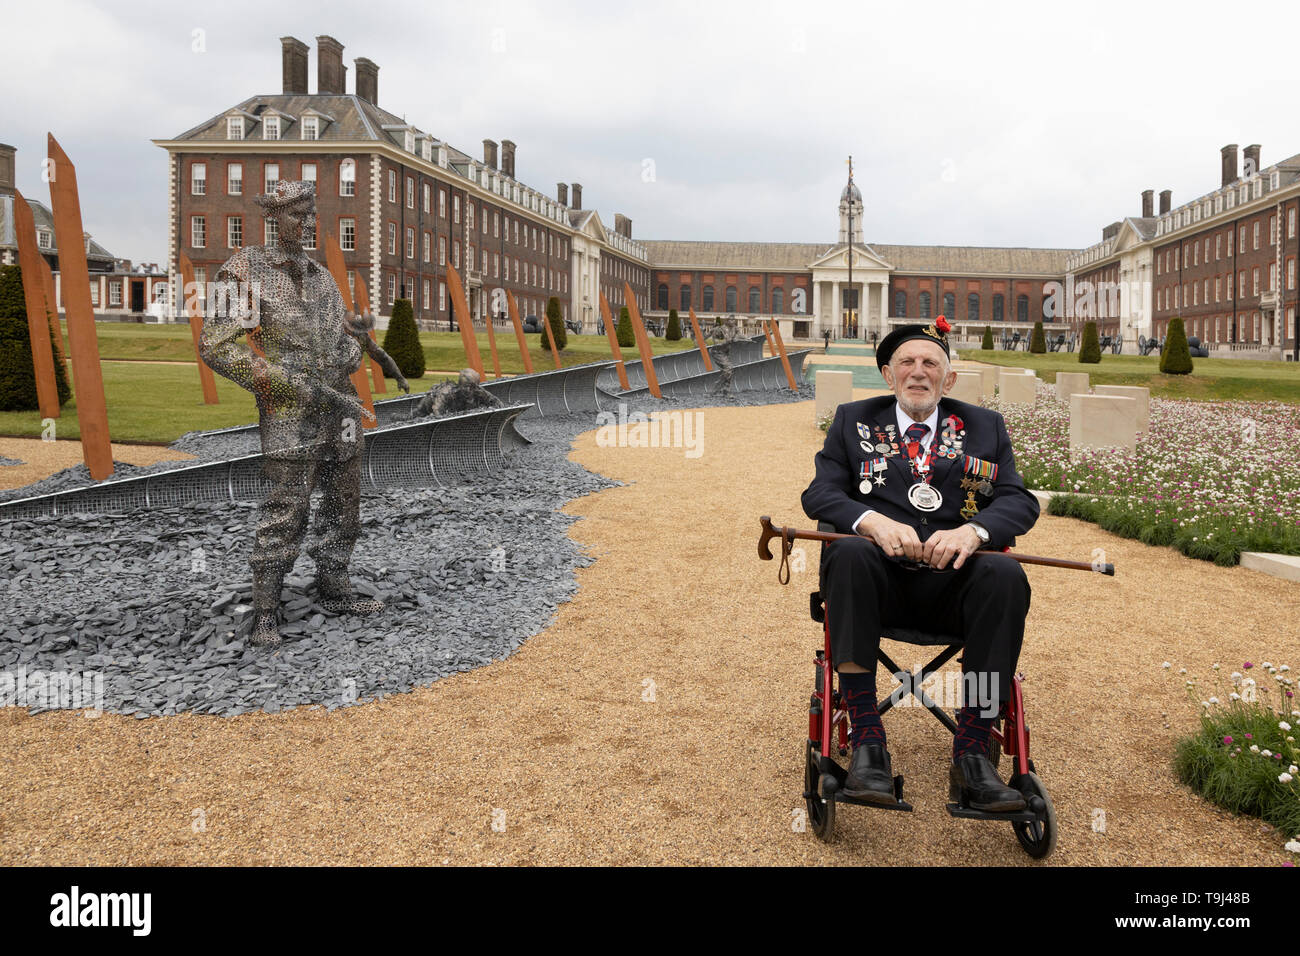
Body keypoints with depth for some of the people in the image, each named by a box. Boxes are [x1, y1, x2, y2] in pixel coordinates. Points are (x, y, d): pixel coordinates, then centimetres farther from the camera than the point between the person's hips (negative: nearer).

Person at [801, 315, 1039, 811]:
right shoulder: (853, 420, 18)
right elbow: (819, 493, 4)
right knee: (848, 553, -34)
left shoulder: (984, 426, 19)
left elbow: (1019, 501, 5)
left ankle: (971, 752, -25)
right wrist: (875, 521, -18)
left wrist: (972, 530, -18)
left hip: (951, 583, 1)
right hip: (881, 581, -1)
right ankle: (867, 742, -31)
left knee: (1005, 575, -31)